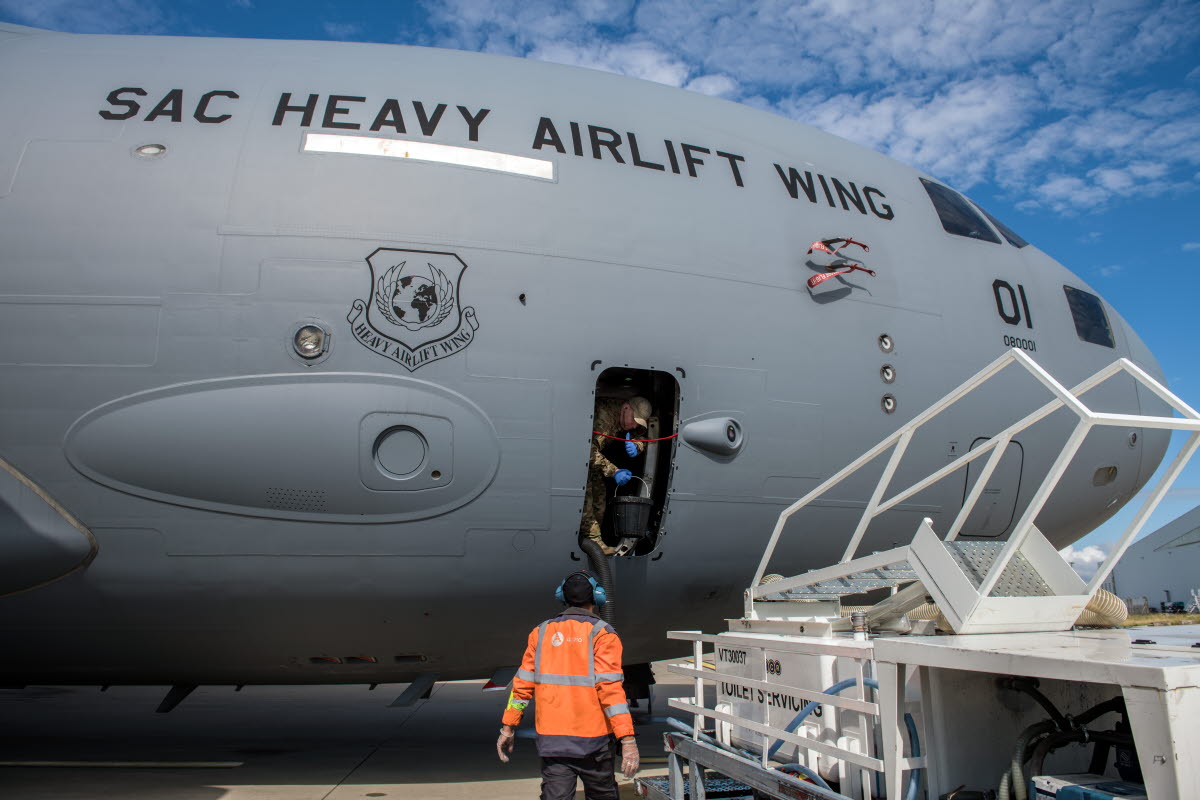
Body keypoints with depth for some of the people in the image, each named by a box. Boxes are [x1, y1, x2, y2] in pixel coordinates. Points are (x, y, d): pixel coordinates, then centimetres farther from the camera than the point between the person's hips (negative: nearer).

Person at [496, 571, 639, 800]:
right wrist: (628, 740, -17)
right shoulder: (601, 633, -7)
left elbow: (522, 685, 6)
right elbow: (610, 688, -16)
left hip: (551, 738, 3)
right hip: (591, 738, -2)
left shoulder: (541, 632, 6)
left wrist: (508, 728, 14)